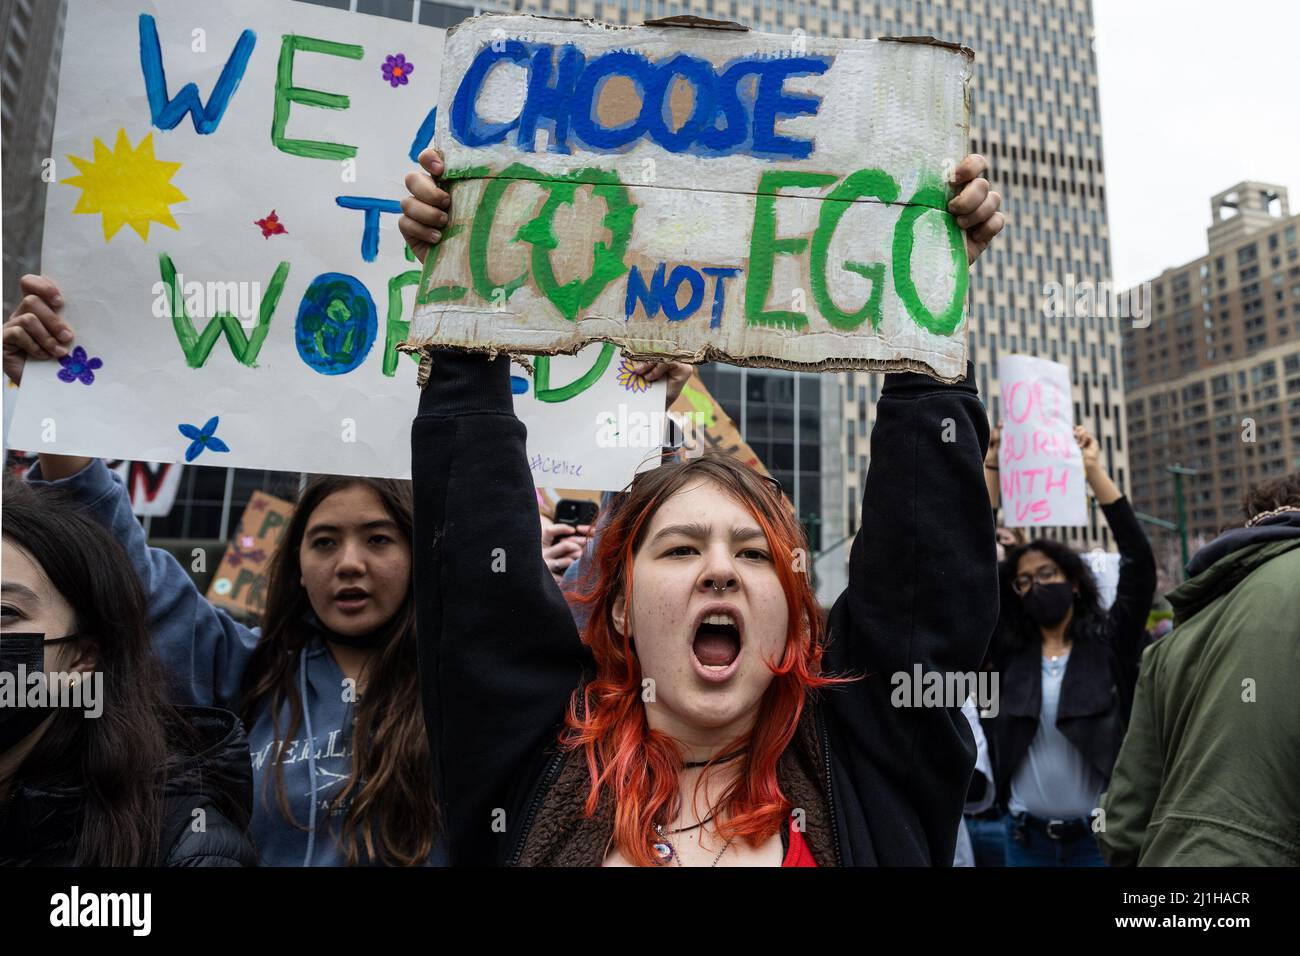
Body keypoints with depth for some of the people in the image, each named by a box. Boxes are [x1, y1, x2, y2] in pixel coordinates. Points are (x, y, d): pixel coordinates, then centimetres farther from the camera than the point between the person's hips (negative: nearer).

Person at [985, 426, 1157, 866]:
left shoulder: (1109, 643, -2)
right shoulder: (1008, 649, 1)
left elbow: (1139, 563, -12)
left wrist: (1093, 470, -16)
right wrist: (991, 468, -8)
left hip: (1098, 835, -2)